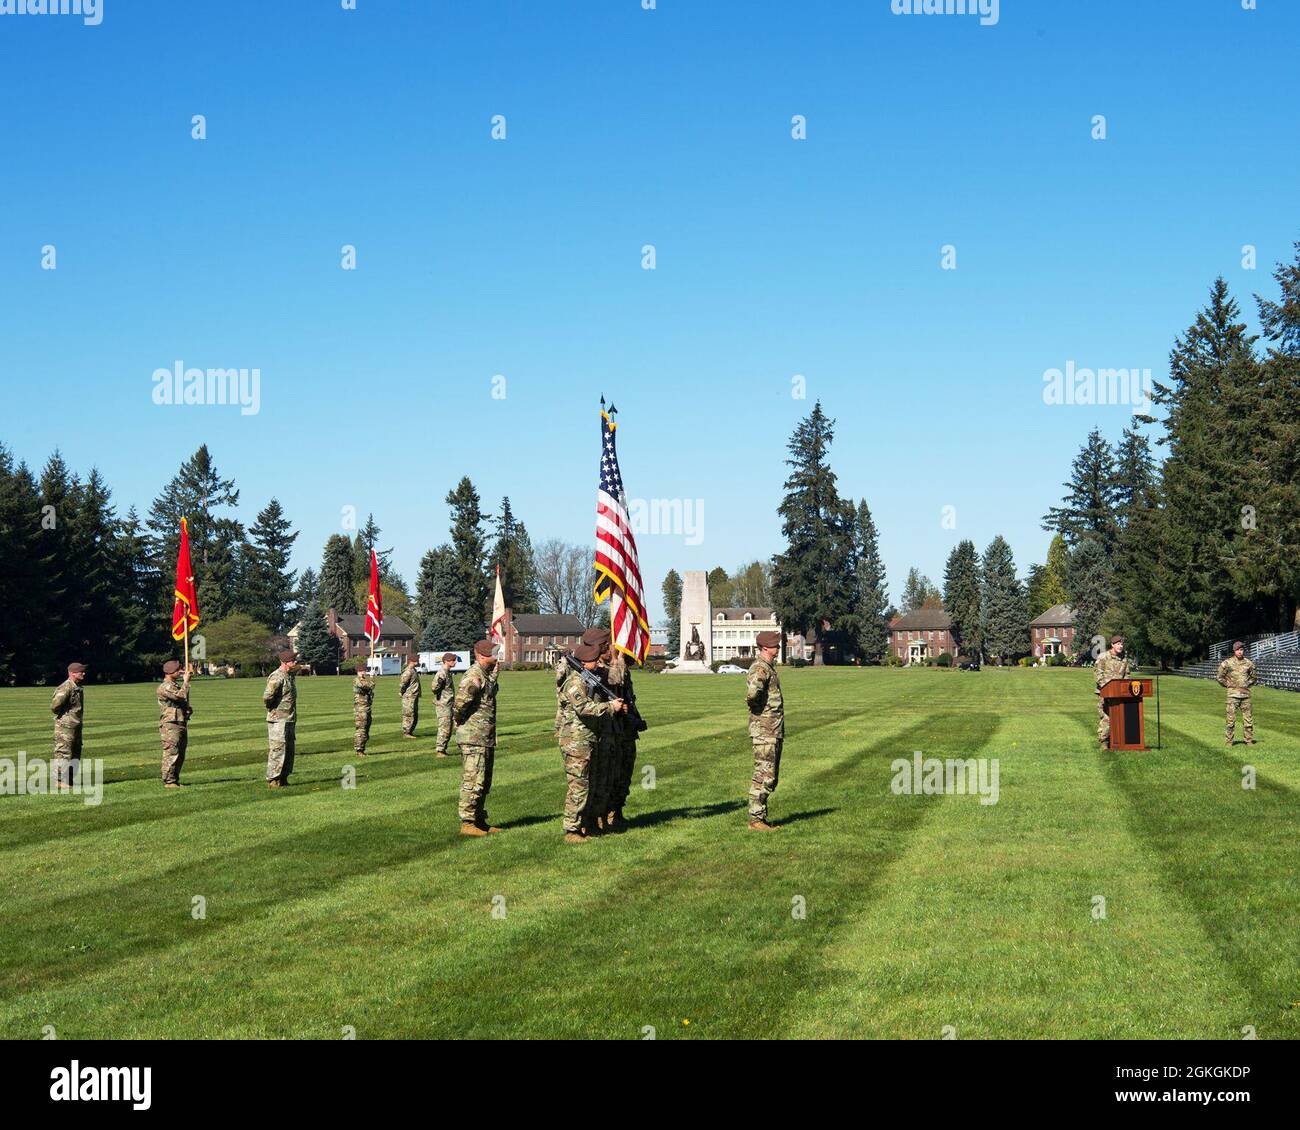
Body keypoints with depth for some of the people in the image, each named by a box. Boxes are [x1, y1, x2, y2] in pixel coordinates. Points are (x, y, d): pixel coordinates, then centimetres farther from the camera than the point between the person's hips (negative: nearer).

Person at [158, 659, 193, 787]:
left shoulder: (177, 685, 20)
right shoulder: (164, 687, -11)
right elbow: (181, 696, -22)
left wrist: (188, 708, 9)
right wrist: (186, 682, -11)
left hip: (182, 723, 9)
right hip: (170, 725, -9)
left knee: (180, 756, 10)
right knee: (171, 754, -9)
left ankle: (175, 780, 16)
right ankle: (168, 781, -6)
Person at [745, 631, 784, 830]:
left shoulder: (770, 667, 16)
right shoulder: (760, 668, -16)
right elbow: (752, 694, -34)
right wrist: (757, 705, -13)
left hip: (776, 731, 10)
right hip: (764, 730, -10)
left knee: (772, 777, 13)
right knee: (764, 776, -8)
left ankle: (762, 816, 19)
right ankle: (755, 819, -3)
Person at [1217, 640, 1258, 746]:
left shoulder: (1248, 663, 6)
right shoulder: (1227, 663, -2)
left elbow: (1255, 677, 21)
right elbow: (1219, 677, 6)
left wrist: (1248, 684, 12)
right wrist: (1228, 684, 4)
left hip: (1245, 694, 3)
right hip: (1233, 694, -3)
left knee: (1248, 718, 4)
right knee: (1231, 719, -4)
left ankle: (1249, 740, 12)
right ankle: (1228, 741, 1)